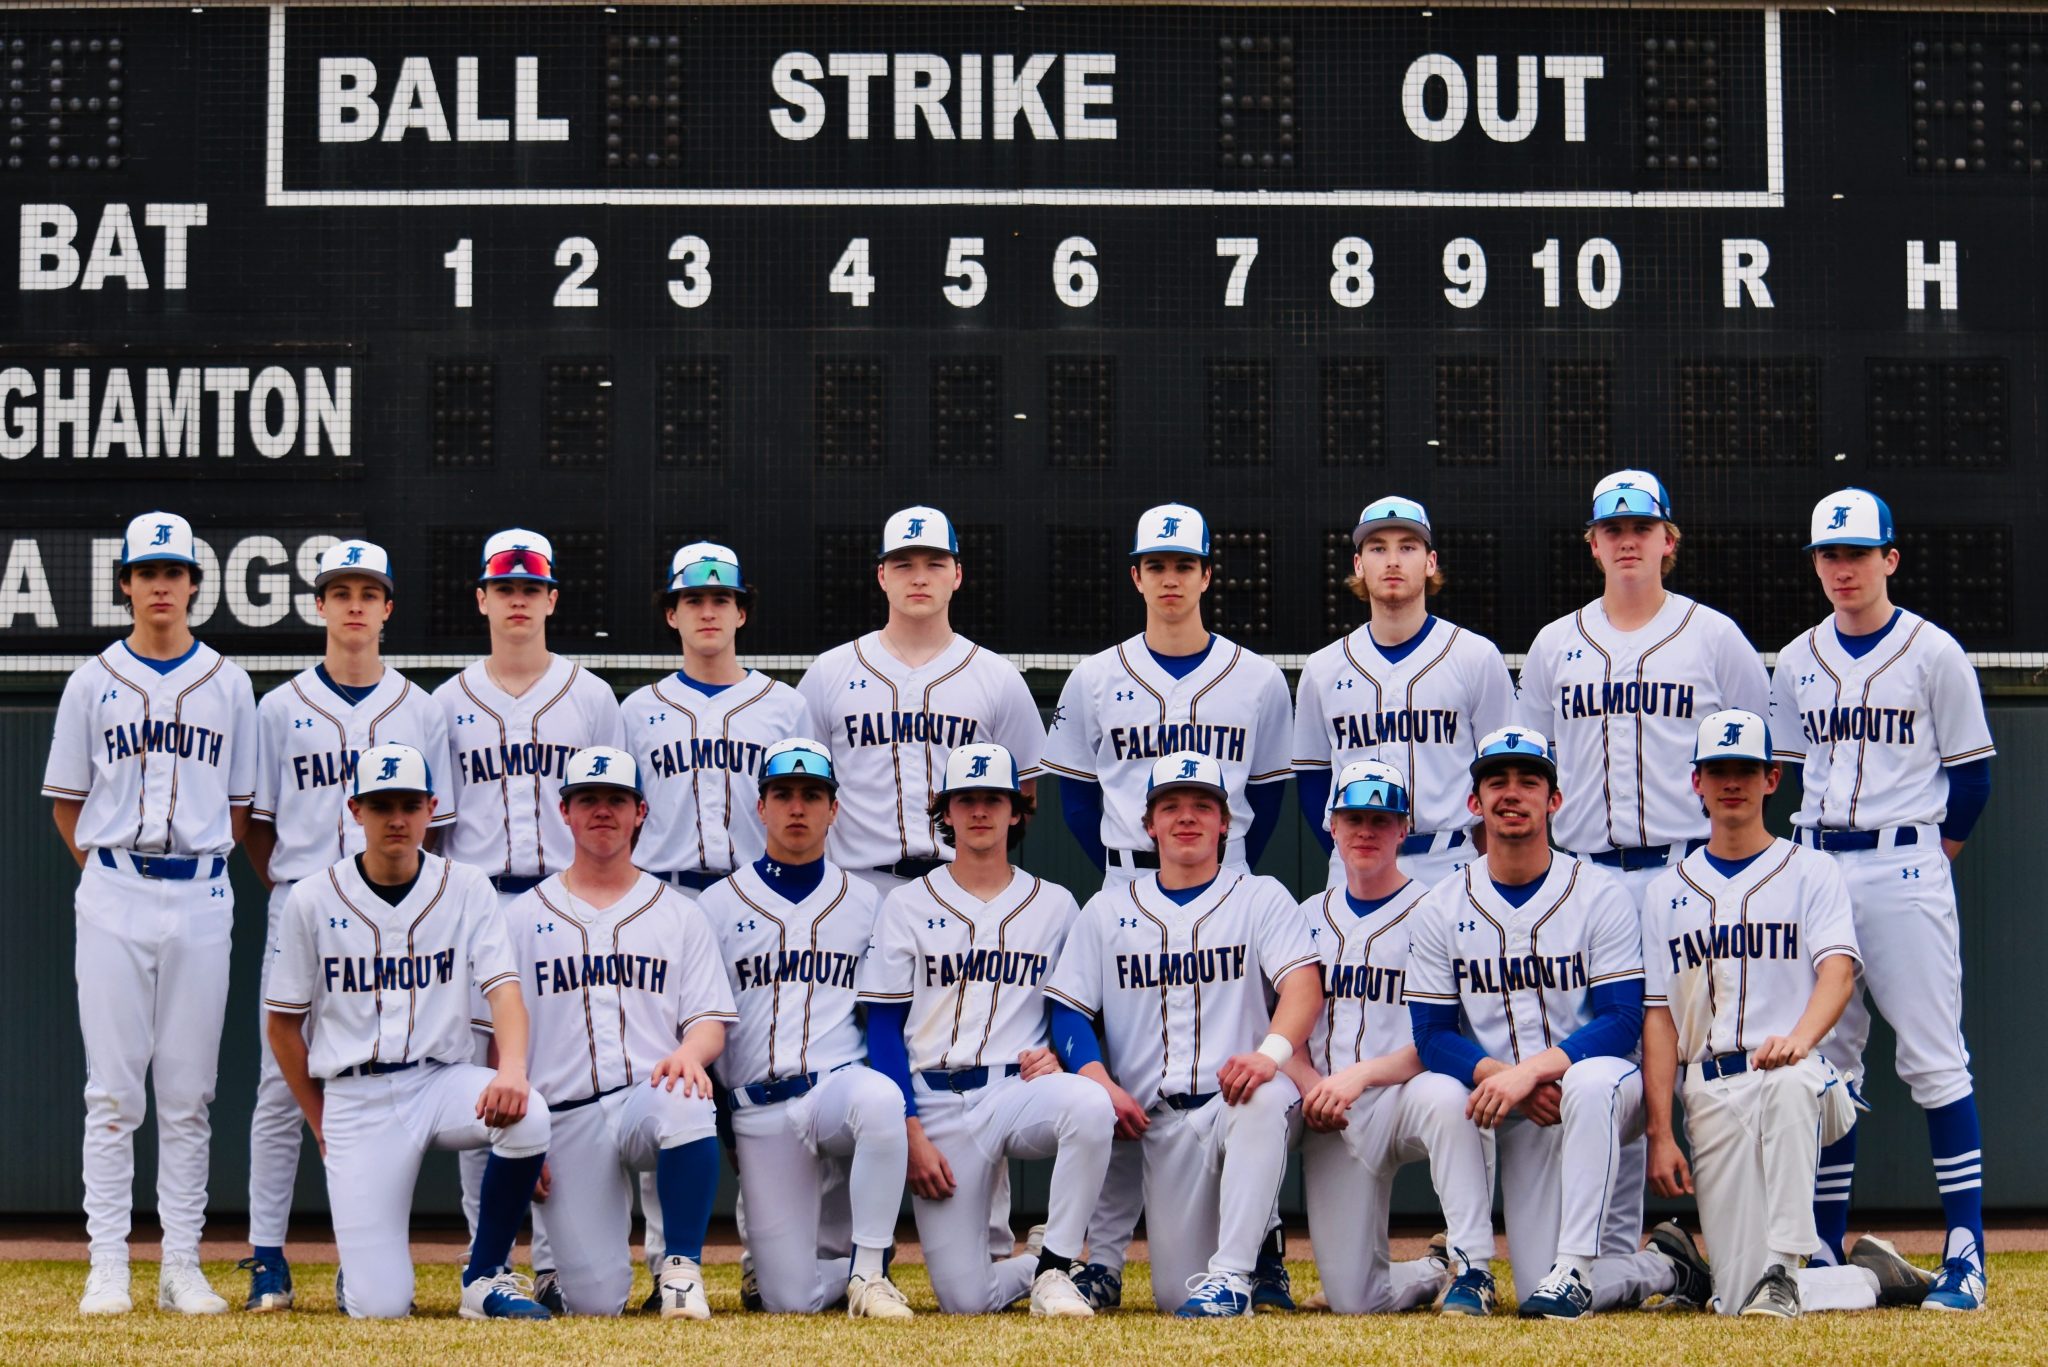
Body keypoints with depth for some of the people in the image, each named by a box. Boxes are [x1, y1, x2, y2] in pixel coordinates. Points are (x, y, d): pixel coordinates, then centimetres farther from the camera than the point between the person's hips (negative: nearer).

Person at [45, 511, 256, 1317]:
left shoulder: (228, 685, 9)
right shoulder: (93, 683, 6)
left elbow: (239, 805, 13)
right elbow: (66, 804, 9)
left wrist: (197, 871, 3)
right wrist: (110, 880, 1)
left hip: (201, 897, 1)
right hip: (113, 897, -1)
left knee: (189, 1092, 3)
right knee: (114, 1091, -2)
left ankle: (183, 1268, 7)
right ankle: (107, 1268, 1)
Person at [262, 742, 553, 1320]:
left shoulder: (467, 890, 3)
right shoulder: (313, 900, 1)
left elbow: (503, 990, -9)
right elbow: (283, 1025, 8)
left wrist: (512, 1069, -30)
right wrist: (325, 1129, 6)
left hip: (442, 1078, 2)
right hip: (355, 1095, -1)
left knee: (526, 1115, -34)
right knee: (380, 1308, -15)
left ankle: (485, 1277, -10)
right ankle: (360, 1266, 26)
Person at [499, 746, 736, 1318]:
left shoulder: (680, 915, 14)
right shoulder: (524, 917, 13)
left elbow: (710, 1021, 6)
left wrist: (689, 1052, -20)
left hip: (652, 1095, 0)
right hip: (567, 1121, 0)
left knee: (686, 1106, -40)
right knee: (594, 1303, -12)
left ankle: (679, 1265, -18)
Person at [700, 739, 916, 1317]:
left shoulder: (864, 904, 12)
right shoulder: (718, 906, 10)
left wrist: (909, 1121, -2)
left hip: (842, 1086, 0)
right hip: (760, 1112, 1)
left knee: (879, 1098, -40)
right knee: (788, 1298, -10)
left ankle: (870, 1270, -24)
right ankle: (857, 1264, 24)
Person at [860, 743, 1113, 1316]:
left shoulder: (1055, 905, 11)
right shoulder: (907, 905, 8)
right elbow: (884, 1030, 3)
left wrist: (1058, 1058, -11)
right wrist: (912, 1133, -8)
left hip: (1021, 1090, 1)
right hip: (936, 1105, 0)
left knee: (1089, 1104, -37)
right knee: (963, 1300, -13)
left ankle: (1054, 1268, -19)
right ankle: (1040, 1267, 23)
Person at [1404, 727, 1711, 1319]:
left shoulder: (1599, 895, -6)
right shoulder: (1442, 910, 2)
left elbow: (1623, 1021, -15)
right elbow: (1433, 1035, -1)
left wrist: (1532, 1069, -29)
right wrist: (1497, 1076, -22)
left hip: (1606, 1087, -3)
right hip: (1516, 1115, 3)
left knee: (1591, 1082, -41)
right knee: (1541, 1293, -9)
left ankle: (1574, 1268, -32)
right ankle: (1666, 1269, 20)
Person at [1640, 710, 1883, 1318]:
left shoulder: (1810, 872, 9)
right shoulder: (1668, 891, 17)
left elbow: (1838, 971, -9)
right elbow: (1659, 1017, 11)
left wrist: (1799, 1040, -31)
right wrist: (1660, 1134, -1)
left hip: (1798, 1077, -3)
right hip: (1709, 1094, 3)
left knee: (1788, 1084, -42)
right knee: (1737, 1299, -8)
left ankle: (1783, 1271, -36)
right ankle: (1863, 1279, 19)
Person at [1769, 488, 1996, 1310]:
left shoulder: (1933, 654, -2)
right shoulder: (1797, 662, 11)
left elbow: (1970, 773, 1)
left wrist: (1932, 853, 6)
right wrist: (1813, 852, 11)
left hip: (1904, 867, -5)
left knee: (1934, 1061, -7)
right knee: (1822, 1059, 6)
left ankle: (1966, 1252, -6)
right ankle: (1826, 1250, 11)